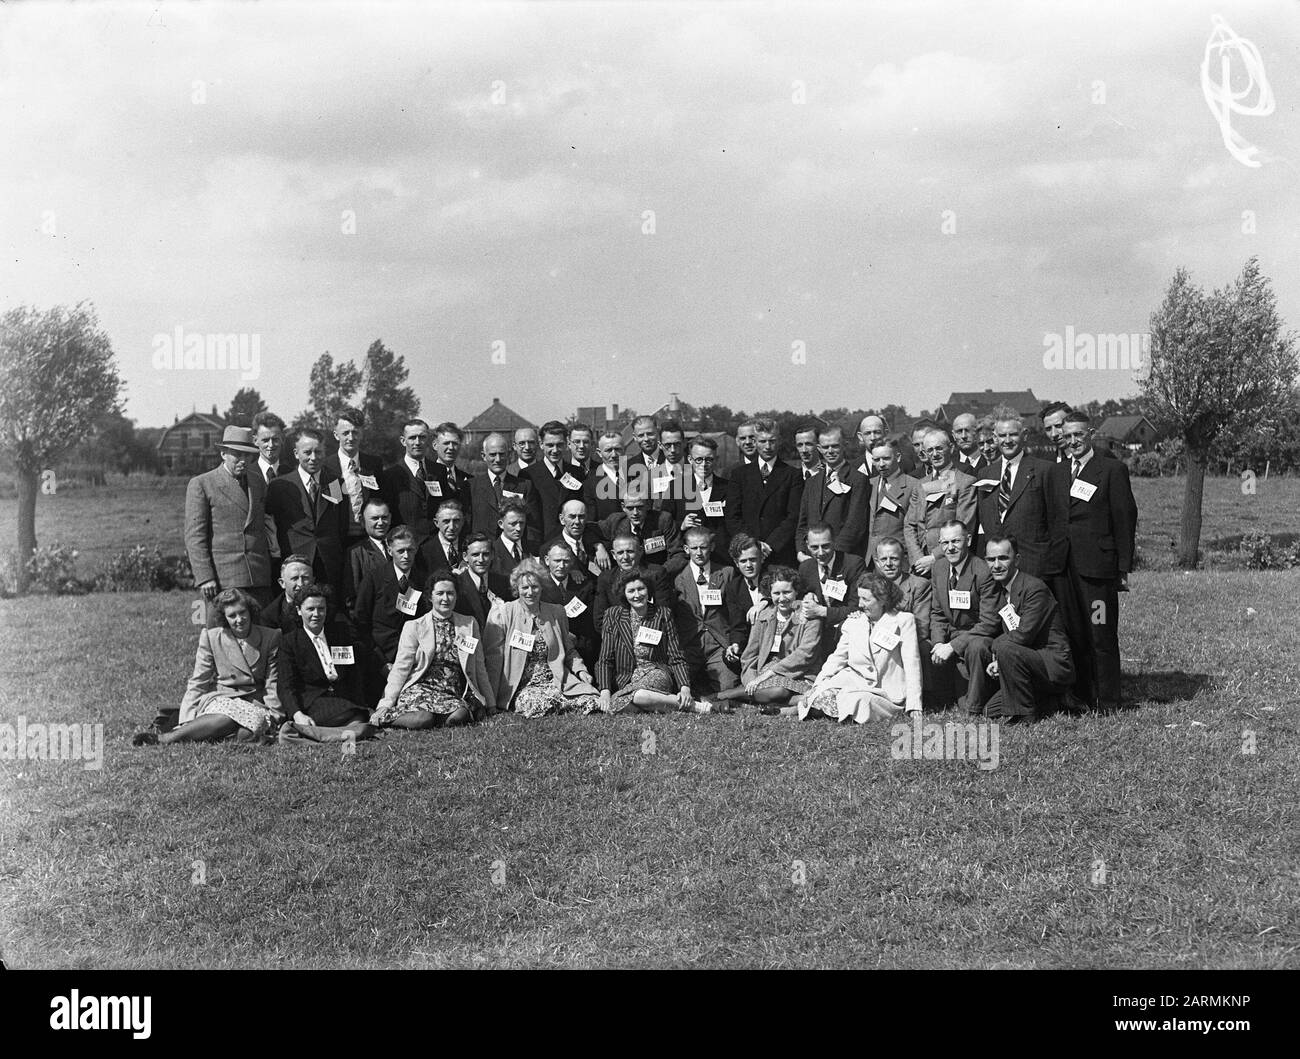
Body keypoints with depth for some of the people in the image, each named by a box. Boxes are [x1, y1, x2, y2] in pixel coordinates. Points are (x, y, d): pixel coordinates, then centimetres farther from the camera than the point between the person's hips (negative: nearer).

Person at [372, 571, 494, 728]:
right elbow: (400, 668, 3)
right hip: (420, 687, -3)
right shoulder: (414, 627, 7)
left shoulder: (470, 625, 14)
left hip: (455, 694, 3)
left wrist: (490, 703, 17)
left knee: (460, 715, -34)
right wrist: (386, 703, -8)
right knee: (422, 718, -36)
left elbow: (480, 669, 18)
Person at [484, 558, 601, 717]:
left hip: (557, 681, 4)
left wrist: (580, 670, 5)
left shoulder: (557, 612, 13)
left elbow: (569, 650, 25)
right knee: (539, 705, -37)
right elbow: (493, 657, -3)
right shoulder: (503, 613, 0)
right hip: (520, 687, -4)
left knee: (594, 702, -22)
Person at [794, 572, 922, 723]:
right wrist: (819, 682, -5)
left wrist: (914, 708, -15)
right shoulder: (853, 621, 11)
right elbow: (838, 657, 12)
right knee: (824, 692, -31)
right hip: (854, 680, 3)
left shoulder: (904, 620, -3)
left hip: (884, 692, -3)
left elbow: (912, 665, -7)